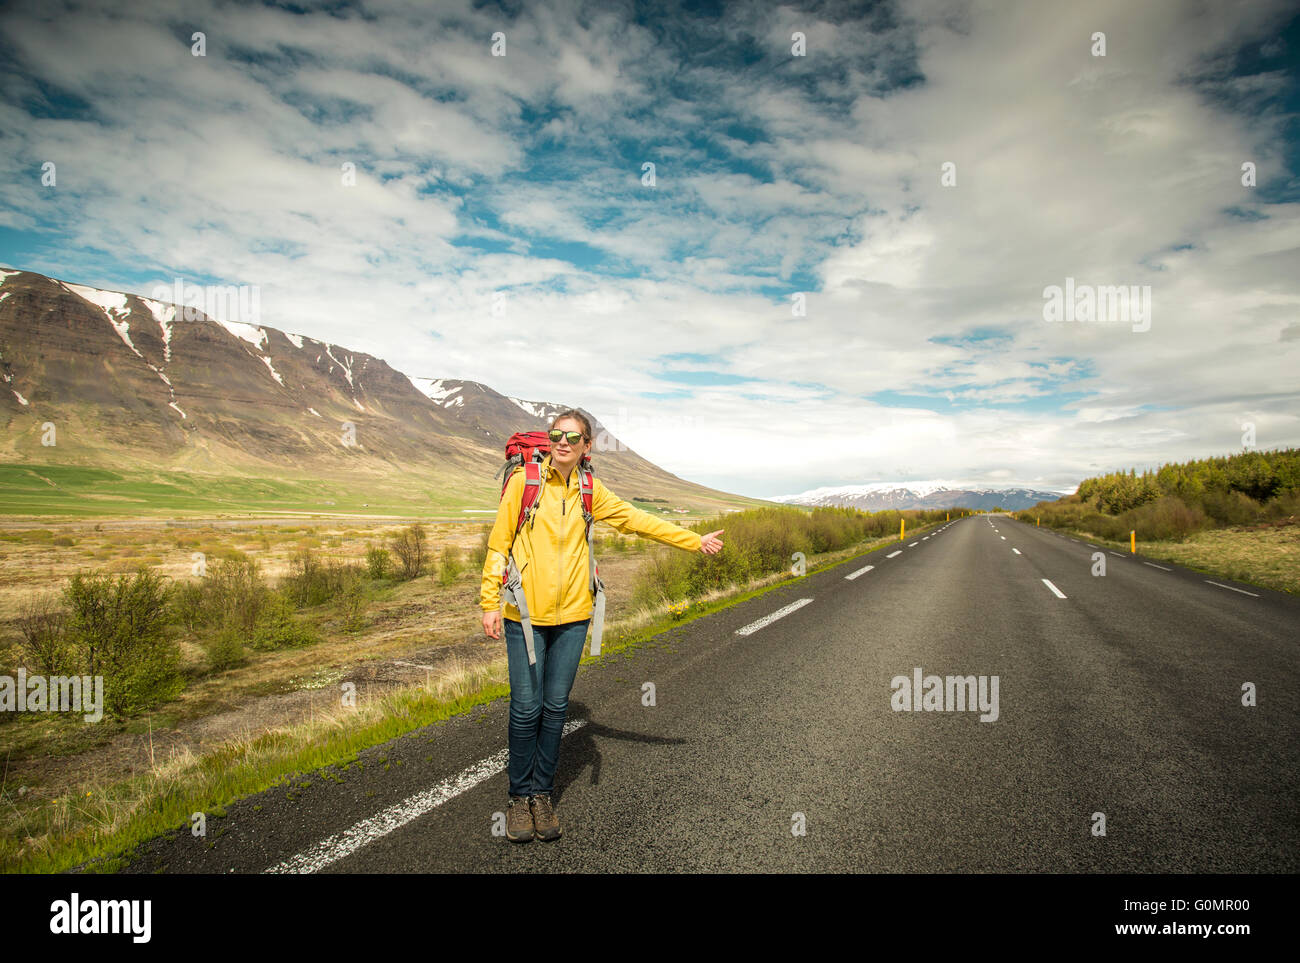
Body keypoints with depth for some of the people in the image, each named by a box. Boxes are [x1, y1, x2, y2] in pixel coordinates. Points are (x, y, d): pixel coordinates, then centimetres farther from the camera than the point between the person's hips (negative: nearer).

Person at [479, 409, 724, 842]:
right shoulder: (523, 480, -3)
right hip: (525, 613, -3)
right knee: (526, 708, 1)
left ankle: (542, 794, 26)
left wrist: (695, 541, 12)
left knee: (555, 707, 9)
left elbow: (637, 520, 11)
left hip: (571, 615, 3)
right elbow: (499, 542, -1)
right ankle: (520, 796, 21)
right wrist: (490, 602, -4)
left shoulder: (589, 491, 7)